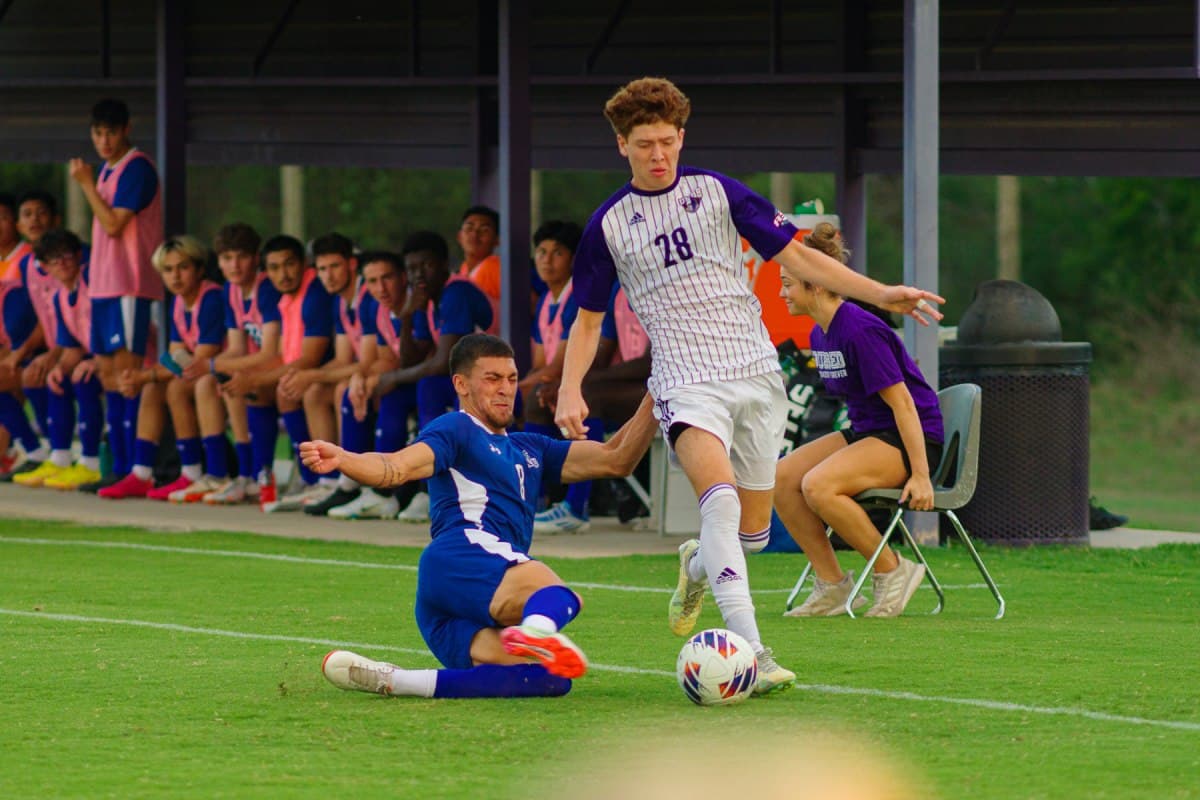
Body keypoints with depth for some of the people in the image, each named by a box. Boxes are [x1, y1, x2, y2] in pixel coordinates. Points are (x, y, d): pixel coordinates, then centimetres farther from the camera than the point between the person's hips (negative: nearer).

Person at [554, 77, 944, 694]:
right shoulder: (609, 225, 5)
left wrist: (881, 295, 0)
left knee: (753, 530, 6)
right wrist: (569, 390, -1)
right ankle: (749, 651, -37)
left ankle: (699, 564, 44)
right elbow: (588, 319, 15)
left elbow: (795, 256, 8)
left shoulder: (716, 192, 6)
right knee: (719, 496, -28)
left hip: (755, 372, 2)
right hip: (686, 381, -2)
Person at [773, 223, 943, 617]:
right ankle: (832, 585, -2)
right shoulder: (820, 334, 7)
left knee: (818, 485, -29)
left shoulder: (860, 331, -22)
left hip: (909, 439, -9)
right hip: (864, 432, 9)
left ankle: (893, 571, -12)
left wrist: (921, 475, -23)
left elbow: (902, 402, -22)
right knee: (781, 477, -8)